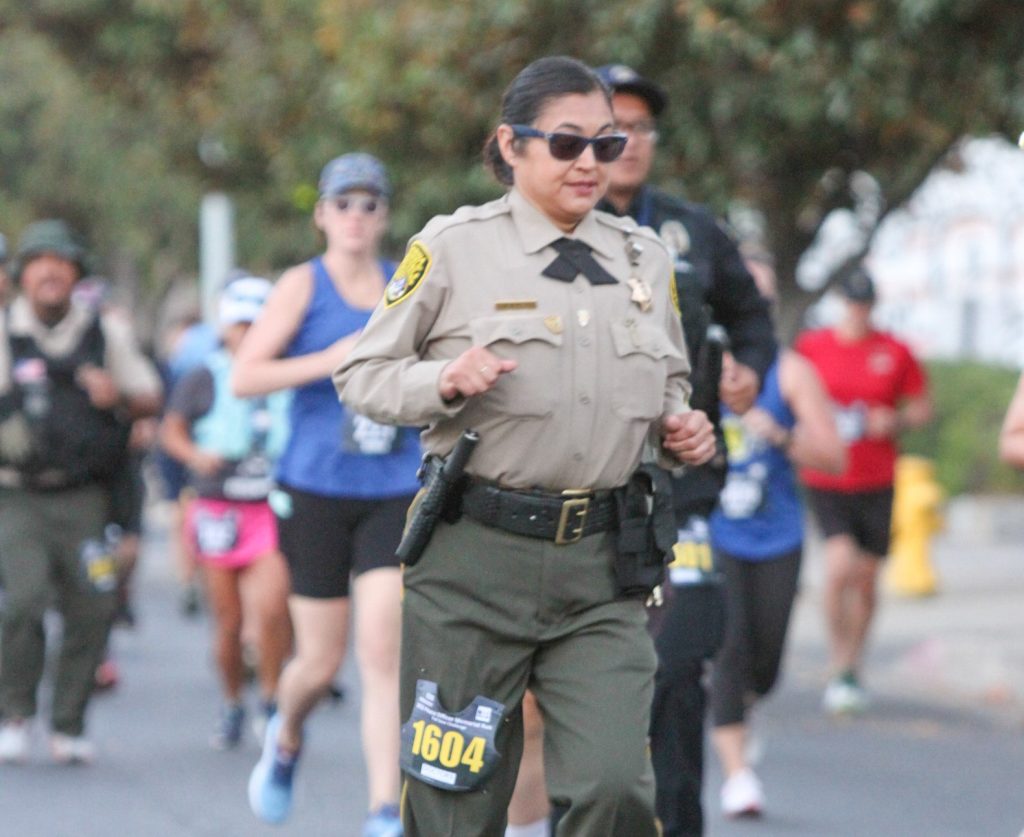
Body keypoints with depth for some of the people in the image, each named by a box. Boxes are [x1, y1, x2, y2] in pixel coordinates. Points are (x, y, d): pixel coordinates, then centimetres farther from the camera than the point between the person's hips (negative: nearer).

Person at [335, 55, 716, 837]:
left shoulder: (646, 256, 12)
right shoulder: (452, 246, -1)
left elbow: (670, 383, 25)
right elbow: (361, 375, 3)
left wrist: (680, 428, 3)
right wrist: (444, 382, -16)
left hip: (604, 566, 3)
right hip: (476, 559, -3)